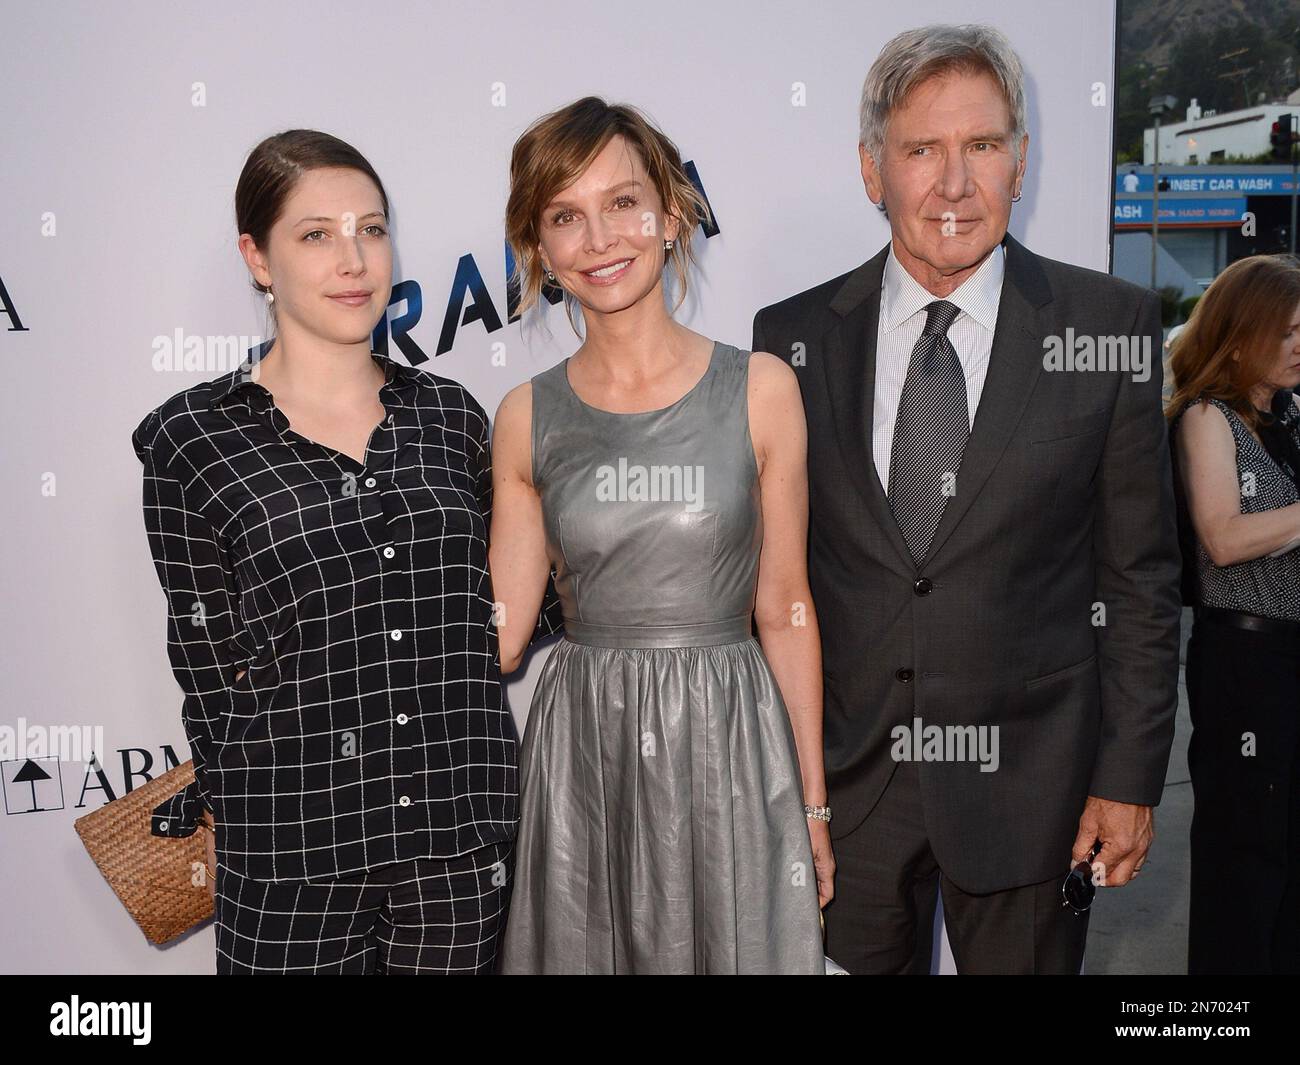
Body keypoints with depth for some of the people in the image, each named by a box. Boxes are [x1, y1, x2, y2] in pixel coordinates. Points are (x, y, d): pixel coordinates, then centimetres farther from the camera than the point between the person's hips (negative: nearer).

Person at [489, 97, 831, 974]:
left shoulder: (760, 390, -4)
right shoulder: (527, 418, 1)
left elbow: (784, 612, -1)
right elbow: (497, 635, 2)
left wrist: (813, 804, 1)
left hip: (725, 744, -1)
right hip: (581, 747, 2)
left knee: (734, 950, 10)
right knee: (586, 950, 12)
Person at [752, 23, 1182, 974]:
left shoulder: (1111, 324, -4)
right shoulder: (794, 337, -1)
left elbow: (1141, 572, -2)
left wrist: (1131, 777, -3)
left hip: (1027, 779, -1)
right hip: (843, 780, 1)